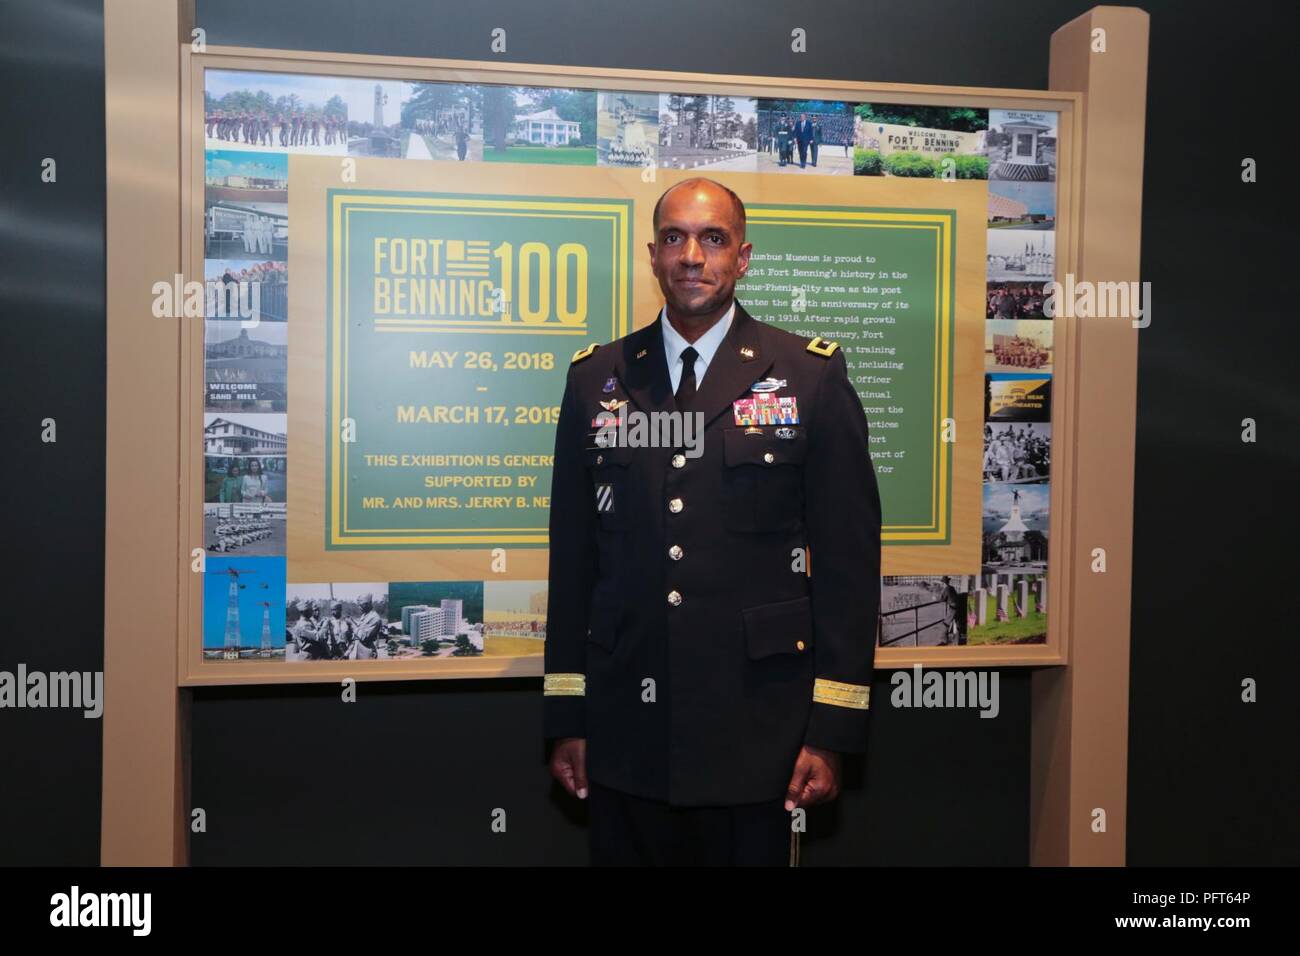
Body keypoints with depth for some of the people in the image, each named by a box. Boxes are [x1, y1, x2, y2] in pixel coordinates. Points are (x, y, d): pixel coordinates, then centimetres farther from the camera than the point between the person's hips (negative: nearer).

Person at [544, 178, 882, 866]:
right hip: (625, 731, 2)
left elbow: (848, 561, -3)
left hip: (755, 731, -2)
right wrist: (566, 718, 7)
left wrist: (832, 730, -6)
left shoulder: (811, 376, -1)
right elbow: (573, 558, 8)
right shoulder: (596, 378, 6)